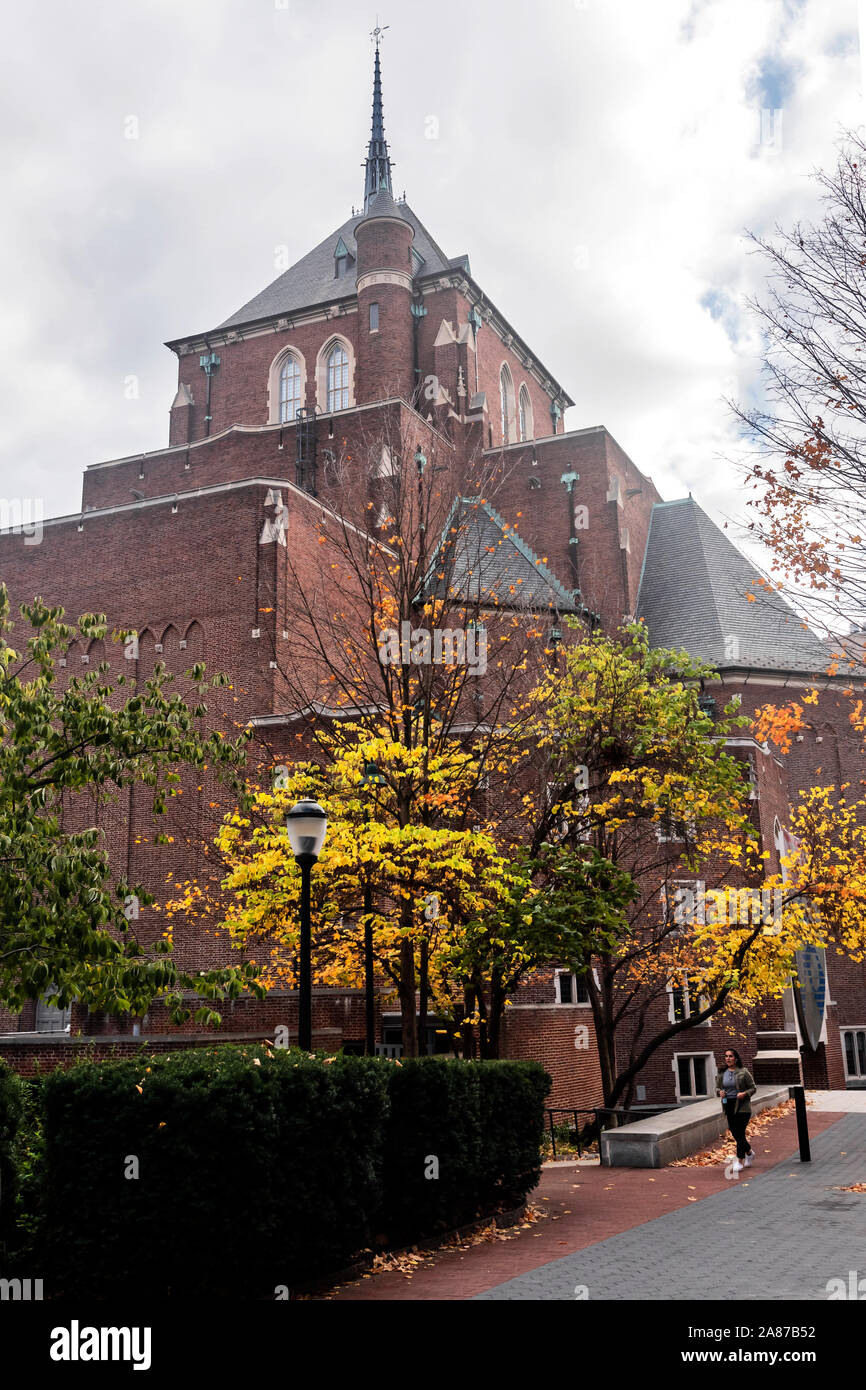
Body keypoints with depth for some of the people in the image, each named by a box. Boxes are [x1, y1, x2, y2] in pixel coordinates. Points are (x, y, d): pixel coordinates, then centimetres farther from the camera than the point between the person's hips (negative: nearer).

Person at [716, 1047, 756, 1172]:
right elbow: (717, 1087, 17)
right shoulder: (721, 1073, 7)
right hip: (728, 1106, 5)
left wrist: (745, 1094, -19)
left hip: (742, 1106, -5)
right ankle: (748, 1152, 35)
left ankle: (740, 1161, -1)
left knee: (740, 1134, -8)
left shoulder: (743, 1072, -6)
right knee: (735, 1133, 10)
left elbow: (753, 1088, -2)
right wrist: (720, 1092, -5)